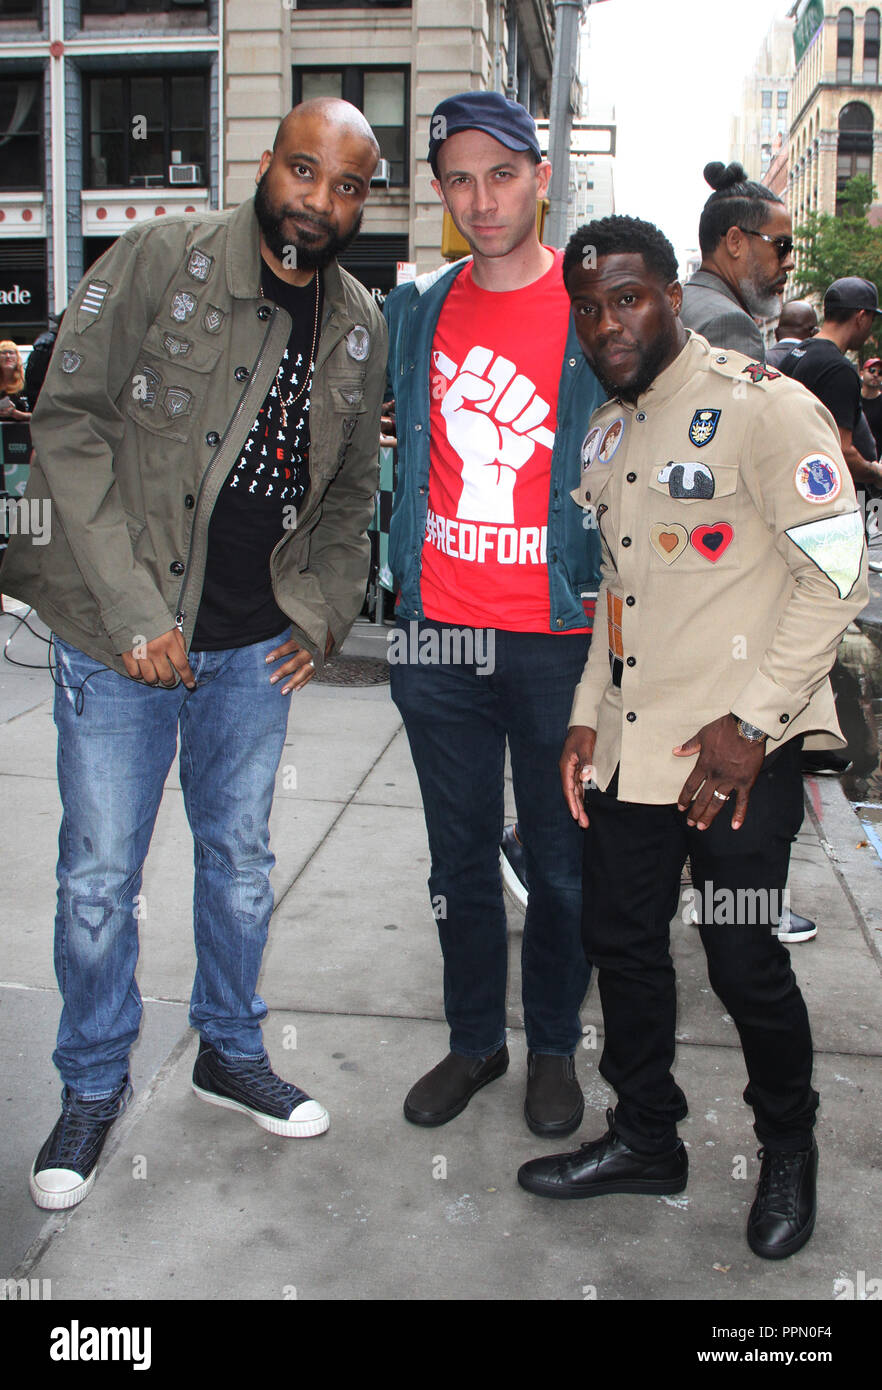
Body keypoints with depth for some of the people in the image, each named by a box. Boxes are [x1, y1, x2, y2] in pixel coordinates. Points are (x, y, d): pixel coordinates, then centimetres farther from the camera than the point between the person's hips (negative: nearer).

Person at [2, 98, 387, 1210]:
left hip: (258, 645, 4)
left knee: (238, 858, 16)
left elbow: (351, 490, 16)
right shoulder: (161, 261, -8)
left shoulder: (359, 326, 7)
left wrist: (324, 614, 1)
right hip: (119, 634, -4)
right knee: (100, 874, 5)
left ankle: (230, 1051, 37)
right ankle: (94, 1085, 26)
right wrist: (133, 612, -18)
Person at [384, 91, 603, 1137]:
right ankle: (474, 1040, 32)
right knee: (460, 857, 14)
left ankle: (554, 1045, 31)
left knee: (560, 861, 10)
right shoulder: (415, 312, 7)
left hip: (558, 640, -3)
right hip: (438, 634, 4)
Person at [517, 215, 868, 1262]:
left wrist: (749, 723, -17)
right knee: (620, 937, 13)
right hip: (630, 744, 7)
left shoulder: (762, 407, -10)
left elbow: (837, 576, -14)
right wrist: (586, 714, 12)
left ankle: (788, 1148, 30)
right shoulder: (606, 431, 13)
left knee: (743, 960, 2)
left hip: (739, 751, -7)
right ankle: (645, 1138, 33)